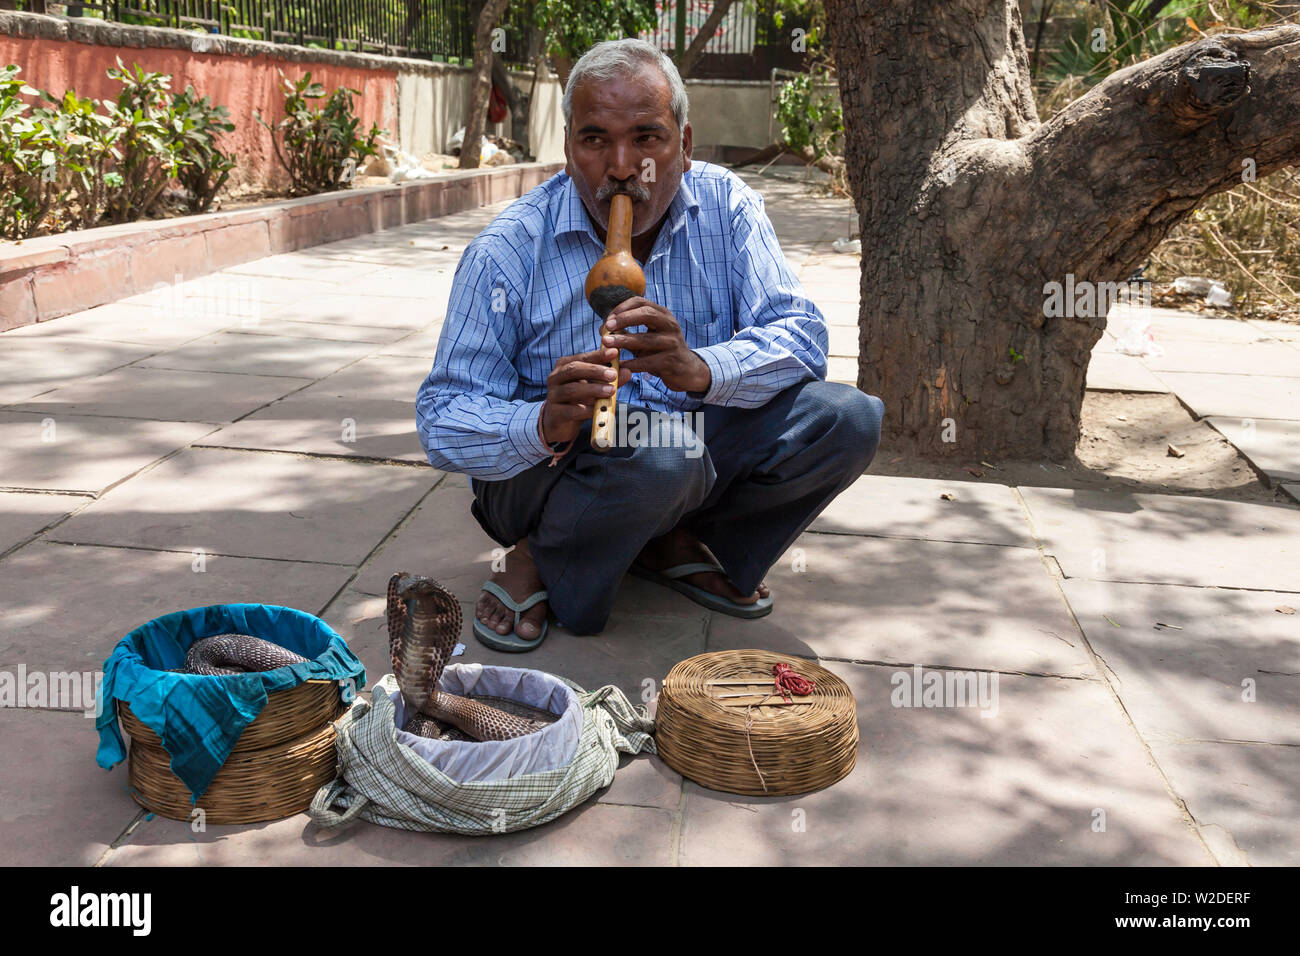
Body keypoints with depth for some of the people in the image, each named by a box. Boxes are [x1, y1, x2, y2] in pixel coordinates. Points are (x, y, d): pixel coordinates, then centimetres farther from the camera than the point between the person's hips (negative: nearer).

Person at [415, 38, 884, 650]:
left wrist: (701, 369, -36)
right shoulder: (508, 250, -15)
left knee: (848, 419, -15)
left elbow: (800, 335, -15)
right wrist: (545, 425, -39)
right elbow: (443, 419, -17)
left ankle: (672, 544, 2)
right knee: (665, 452, -37)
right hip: (547, 470, -4)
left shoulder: (724, 206, -6)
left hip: (695, 457, 5)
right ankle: (541, 561, -6)